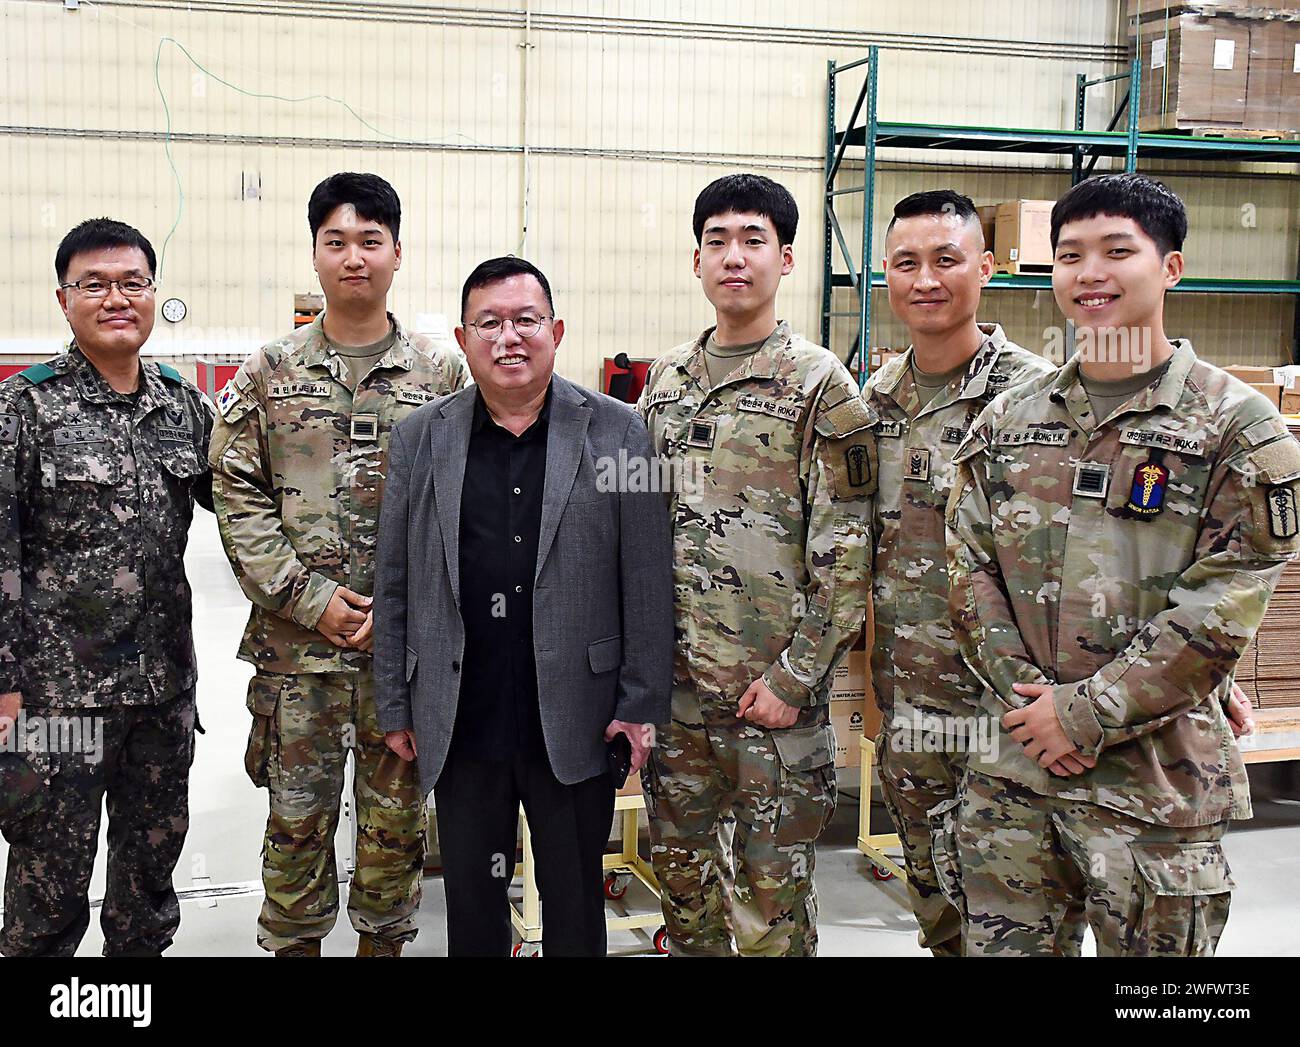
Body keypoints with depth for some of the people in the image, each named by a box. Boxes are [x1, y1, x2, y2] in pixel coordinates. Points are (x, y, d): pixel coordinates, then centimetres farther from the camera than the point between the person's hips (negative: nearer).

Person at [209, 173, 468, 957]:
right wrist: (310, 598, -10)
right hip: (296, 642, 0)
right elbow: (238, 497, 0)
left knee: (397, 814, 12)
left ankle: (384, 941, 29)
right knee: (297, 817, 9)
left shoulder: (443, 375, 3)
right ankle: (294, 944, 27)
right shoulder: (268, 376, 4)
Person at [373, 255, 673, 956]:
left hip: (575, 725, -1)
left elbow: (646, 580, -2)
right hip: (460, 727, 2)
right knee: (471, 908, 15)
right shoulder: (420, 439, 4)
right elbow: (394, 586, 6)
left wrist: (641, 704, -4)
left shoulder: (617, 432, -2)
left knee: (575, 910, 12)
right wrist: (395, 707, 6)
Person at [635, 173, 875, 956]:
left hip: (773, 686, -5)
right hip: (672, 678, 6)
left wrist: (794, 677, -15)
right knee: (679, 866, 17)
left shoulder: (820, 385, -7)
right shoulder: (666, 379, 10)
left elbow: (845, 553, -11)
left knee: (771, 892, 5)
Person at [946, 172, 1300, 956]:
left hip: (1155, 781, -3)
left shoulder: (1237, 426, -4)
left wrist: (1087, 713, -13)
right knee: (1000, 943, 12)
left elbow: (1223, 607, -11)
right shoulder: (1008, 421, 8)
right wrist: (1028, 698, -8)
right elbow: (969, 569, 5)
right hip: (1011, 772, 4)